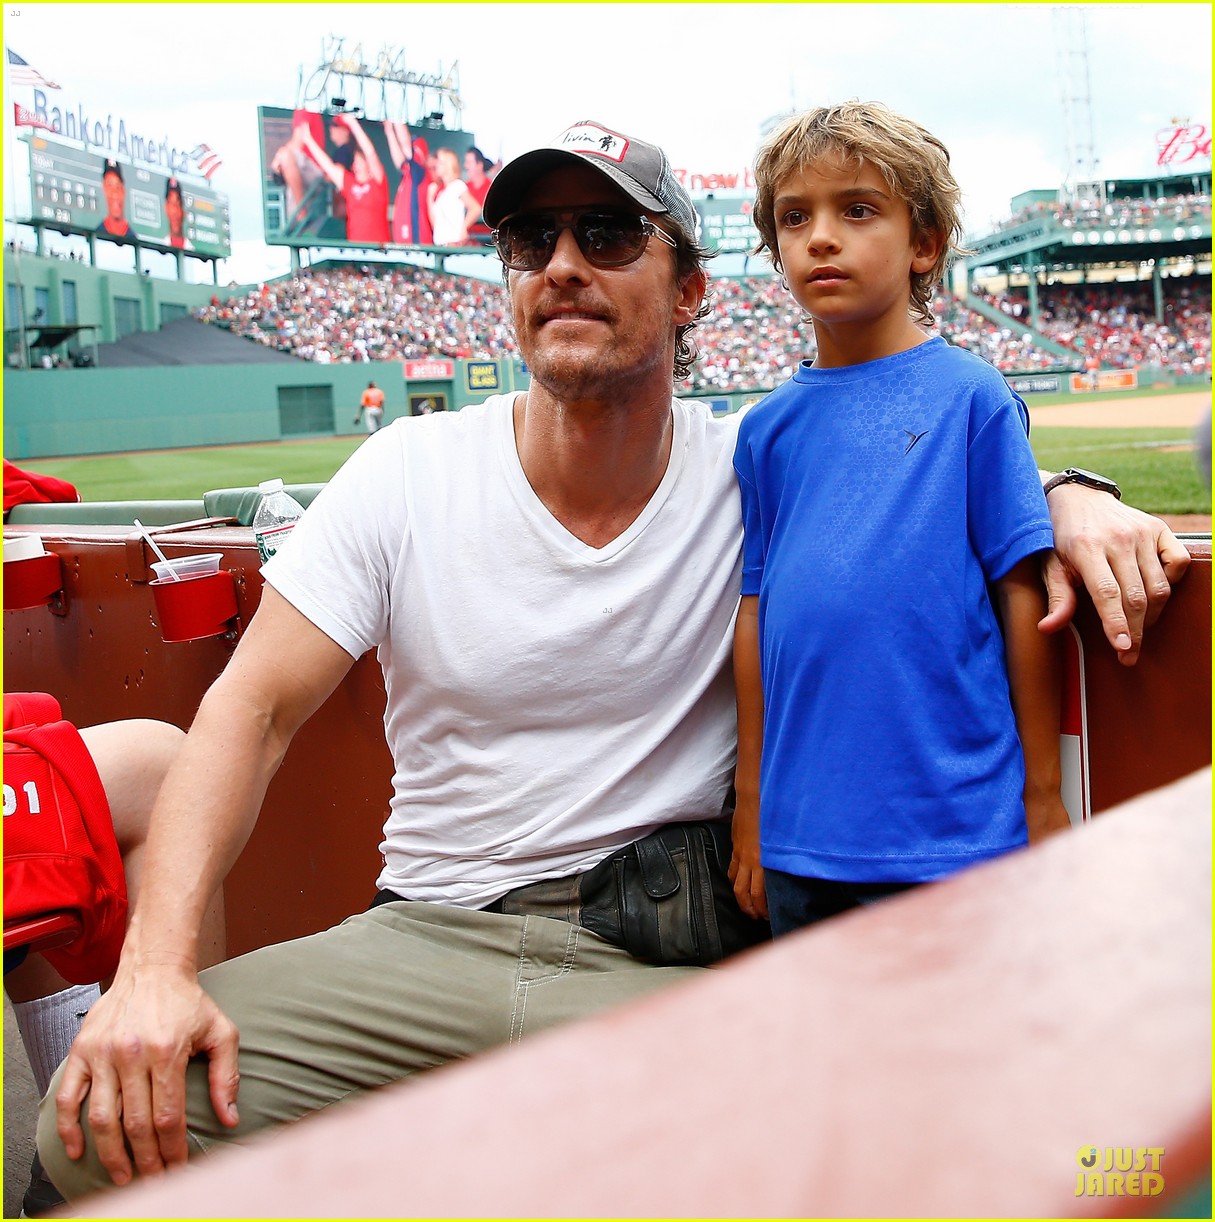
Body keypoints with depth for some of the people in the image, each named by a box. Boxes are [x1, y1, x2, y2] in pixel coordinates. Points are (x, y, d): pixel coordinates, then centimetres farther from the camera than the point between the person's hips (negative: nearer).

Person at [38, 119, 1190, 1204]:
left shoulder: (751, 472, -2)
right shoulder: (406, 471, -2)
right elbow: (254, 709, -4)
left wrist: (1070, 496, -15)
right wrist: (154, 964, -17)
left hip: (658, 958, 0)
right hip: (422, 937, 1)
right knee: (103, 1128, -19)